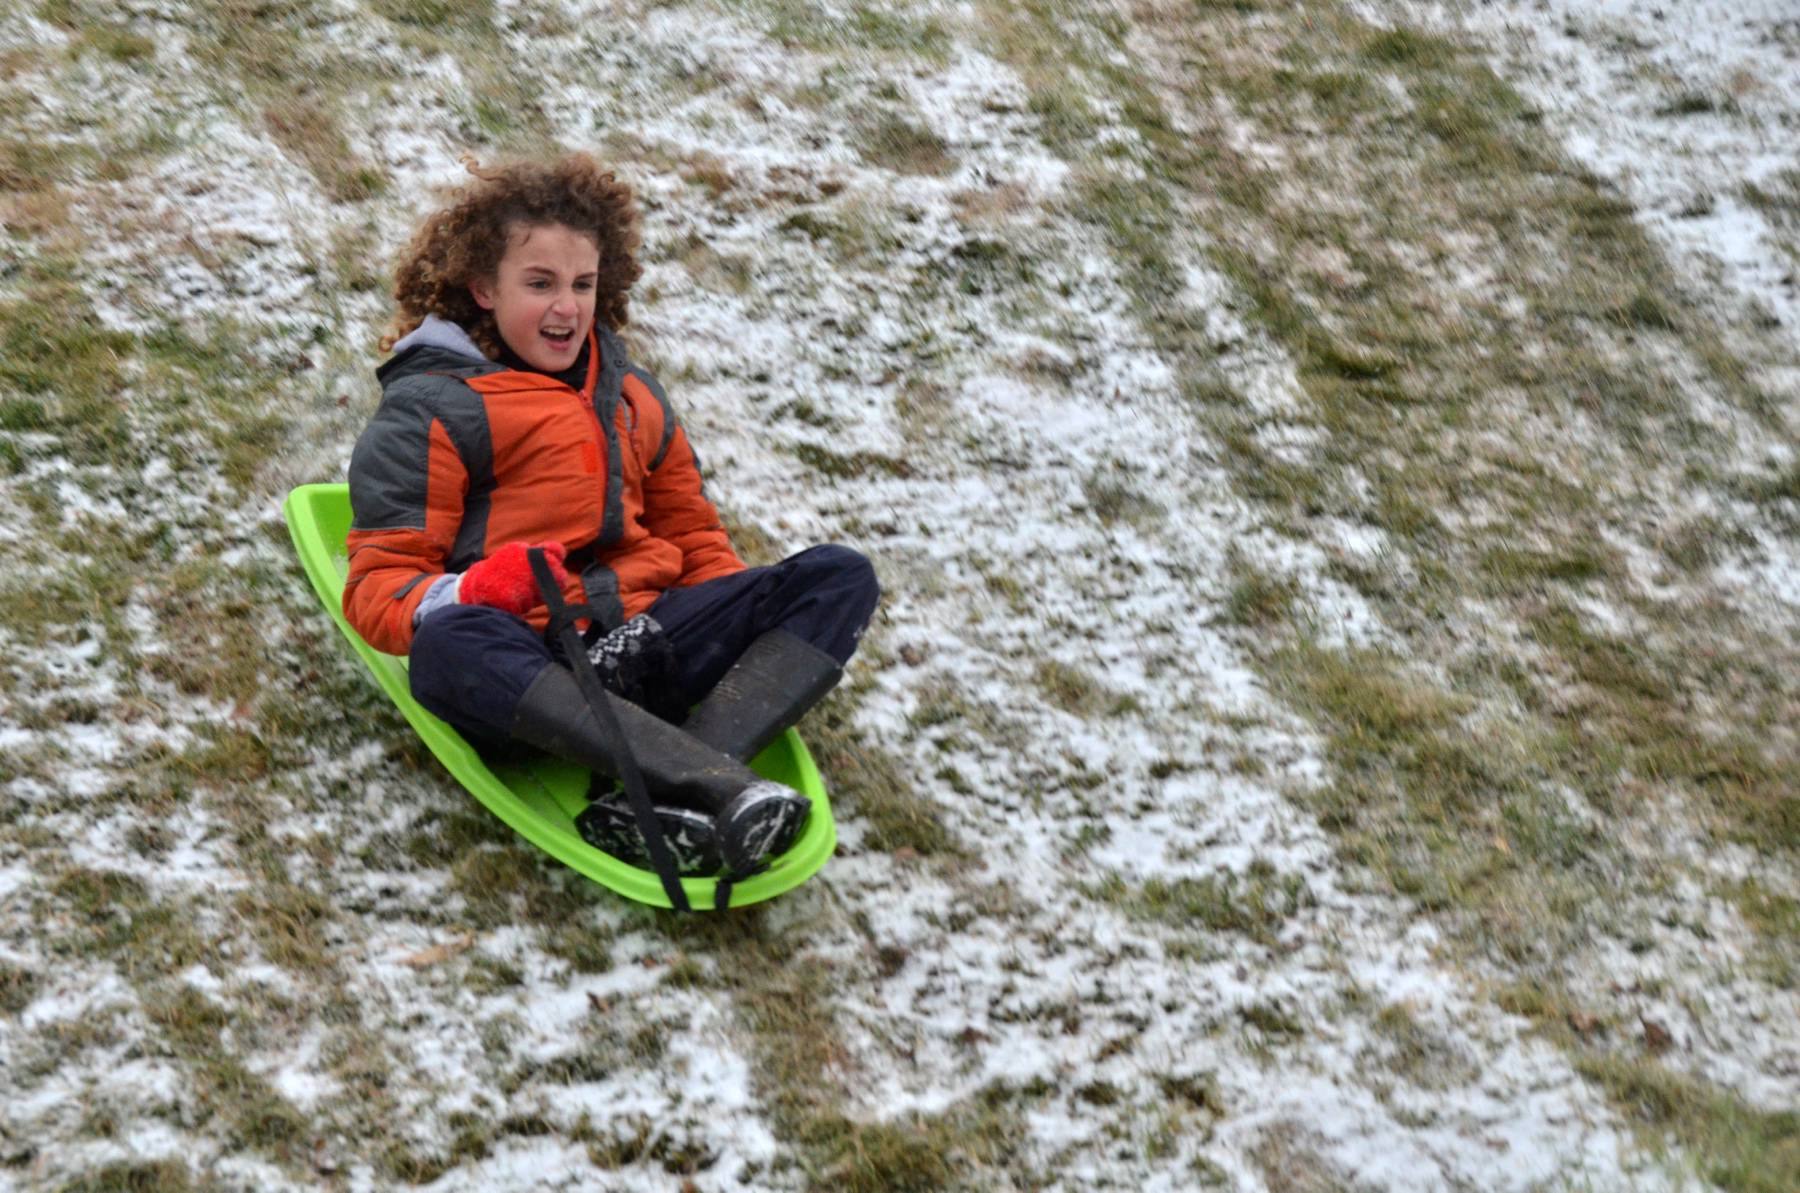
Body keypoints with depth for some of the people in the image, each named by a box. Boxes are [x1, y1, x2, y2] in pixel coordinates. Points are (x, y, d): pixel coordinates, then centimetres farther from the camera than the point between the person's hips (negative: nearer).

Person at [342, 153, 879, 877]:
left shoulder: (632, 395, 24)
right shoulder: (429, 410, 5)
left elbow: (688, 530, 30)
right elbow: (378, 586, -3)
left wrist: (750, 619, 7)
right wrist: (471, 595, -26)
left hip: (643, 645, 6)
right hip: (527, 670, -6)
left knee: (840, 577, -10)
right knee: (447, 644, -40)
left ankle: (664, 799, -34)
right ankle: (723, 787, -48)